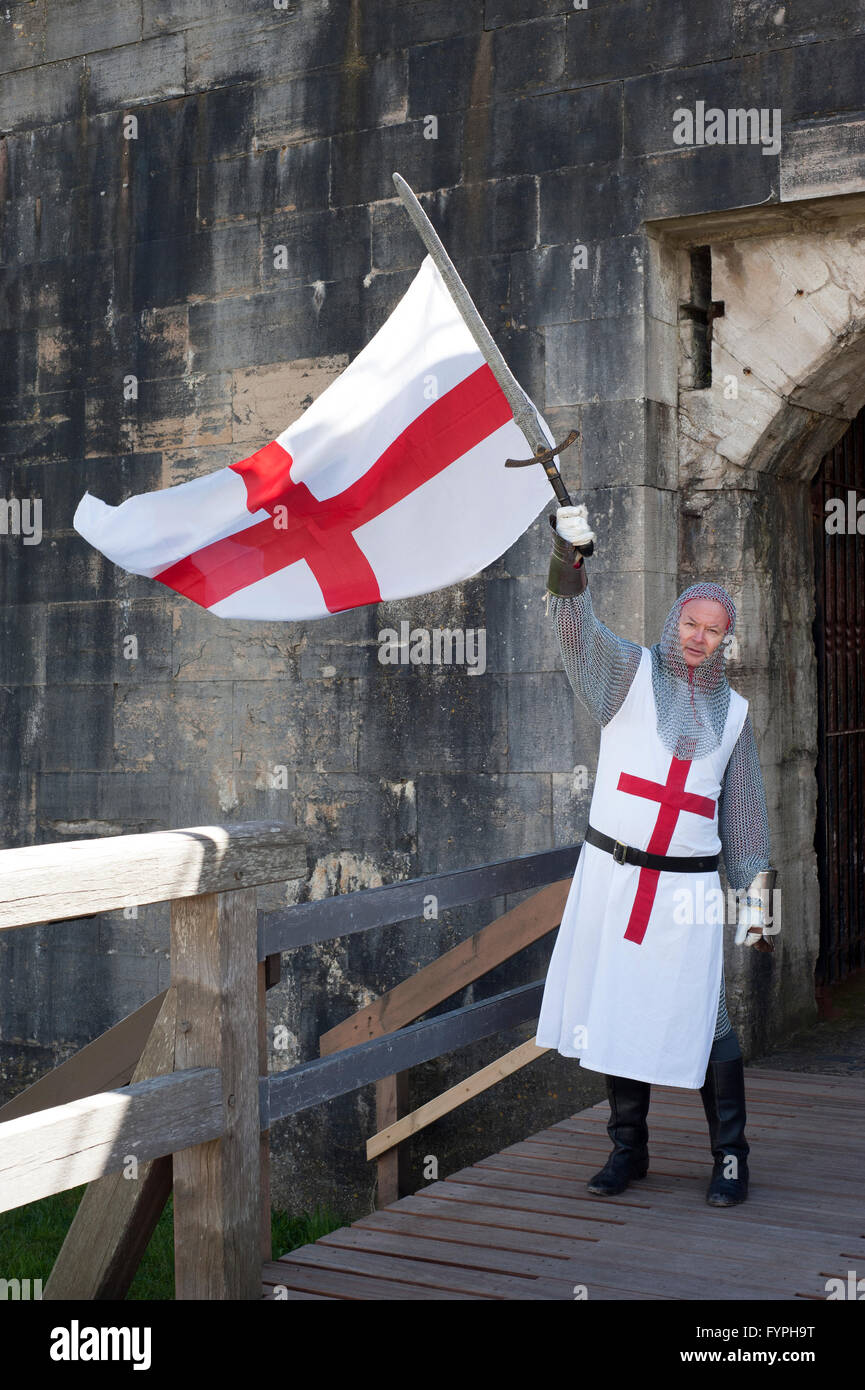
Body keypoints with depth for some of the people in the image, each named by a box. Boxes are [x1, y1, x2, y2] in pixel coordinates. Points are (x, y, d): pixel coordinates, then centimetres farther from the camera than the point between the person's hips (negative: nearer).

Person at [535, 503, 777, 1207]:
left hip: (688, 887, 1)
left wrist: (757, 895, 9)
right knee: (615, 1012, 6)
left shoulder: (733, 712, 11)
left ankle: (731, 1158, 12)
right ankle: (628, 1148, 21)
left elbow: (746, 813, 14)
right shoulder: (631, 672, 5)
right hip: (612, 877, 0)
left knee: (704, 1021, -3)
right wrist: (569, 551, -31)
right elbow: (579, 627, -13)